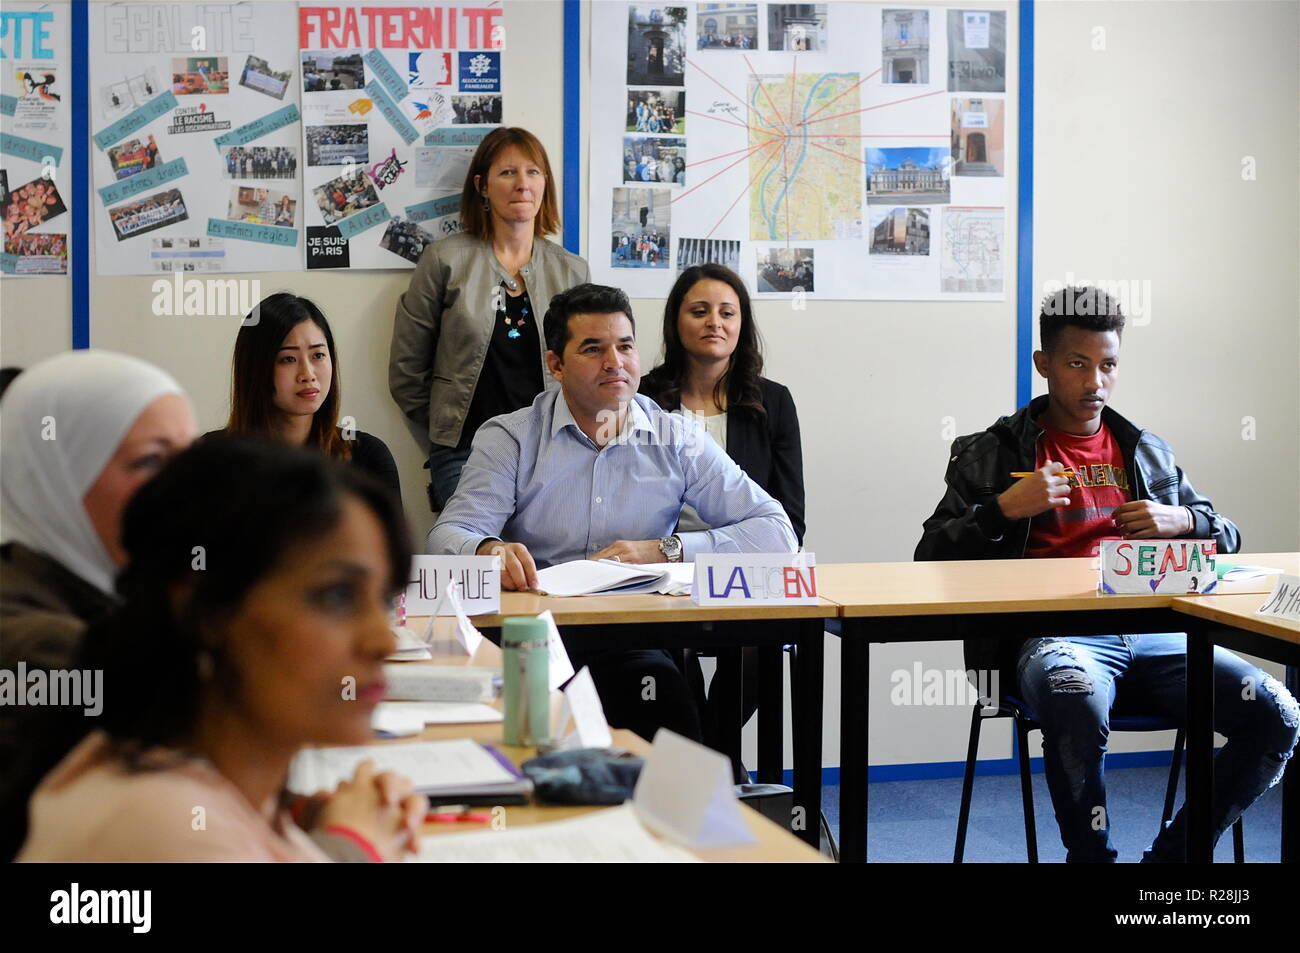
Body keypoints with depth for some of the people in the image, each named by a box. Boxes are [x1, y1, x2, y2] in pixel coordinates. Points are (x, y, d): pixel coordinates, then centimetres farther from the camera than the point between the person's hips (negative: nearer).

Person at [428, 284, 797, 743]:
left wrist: (664, 550, -9)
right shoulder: (508, 440, 6)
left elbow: (777, 533, 4)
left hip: (637, 642, 1)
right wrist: (489, 550, -30)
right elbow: (448, 536, -5)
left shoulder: (676, 442, 9)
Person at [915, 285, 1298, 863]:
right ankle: (1091, 855, -15)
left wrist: (1182, 521, 6)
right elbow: (932, 558, 8)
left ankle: (1173, 855, -2)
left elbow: (1226, 540, 29)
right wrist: (1004, 509, -8)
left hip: (1152, 635, 4)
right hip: (1053, 635, -4)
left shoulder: (1147, 453, 25)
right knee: (1077, 703, -40)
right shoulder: (995, 453, 14)